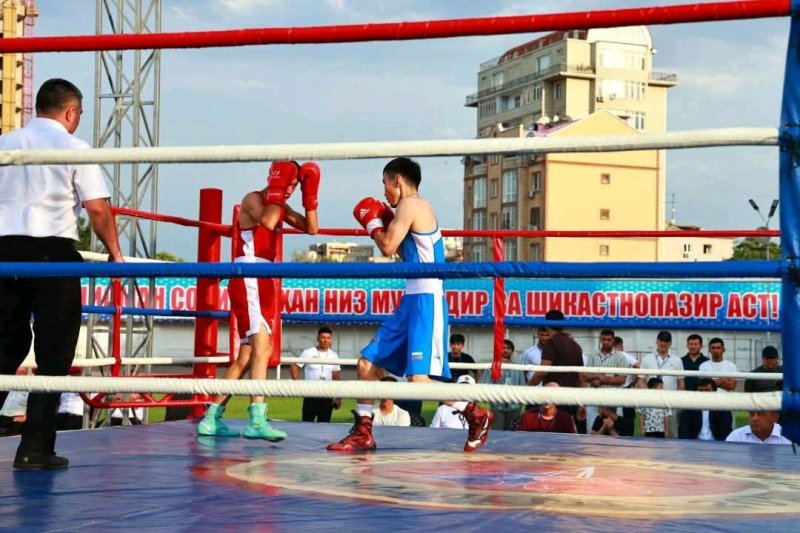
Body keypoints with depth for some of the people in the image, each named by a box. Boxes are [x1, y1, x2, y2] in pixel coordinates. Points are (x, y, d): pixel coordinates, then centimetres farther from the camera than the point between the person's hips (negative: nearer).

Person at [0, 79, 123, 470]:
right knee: (53, 354, 2)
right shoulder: (74, 148, 0)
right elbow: (98, 209, -5)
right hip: (53, 251, -4)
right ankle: (35, 450, 0)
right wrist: (115, 256, 5)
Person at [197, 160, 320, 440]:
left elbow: (312, 228, 15)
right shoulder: (253, 199, -6)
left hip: (262, 283, 10)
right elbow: (267, 222, -27)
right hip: (247, 282, -10)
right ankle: (257, 420, -31)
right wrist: (276, 191, -16)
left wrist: (310, 194, 6)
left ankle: (211, 418, 18)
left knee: (247, 357, 12)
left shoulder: (280, 207, 18)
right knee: (262, 345, -23)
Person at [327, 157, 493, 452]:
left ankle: (477, 415, 2)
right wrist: (385, 223, 20)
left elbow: (388, 247, -15)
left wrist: (372, 223, 2)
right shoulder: (418, 208, 20)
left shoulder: (410, 205, -9)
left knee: (420, 378, -15)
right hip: (412, 299, 10)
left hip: (426, 299, -10)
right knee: (368, 363, 9)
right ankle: (362, 433, 15)